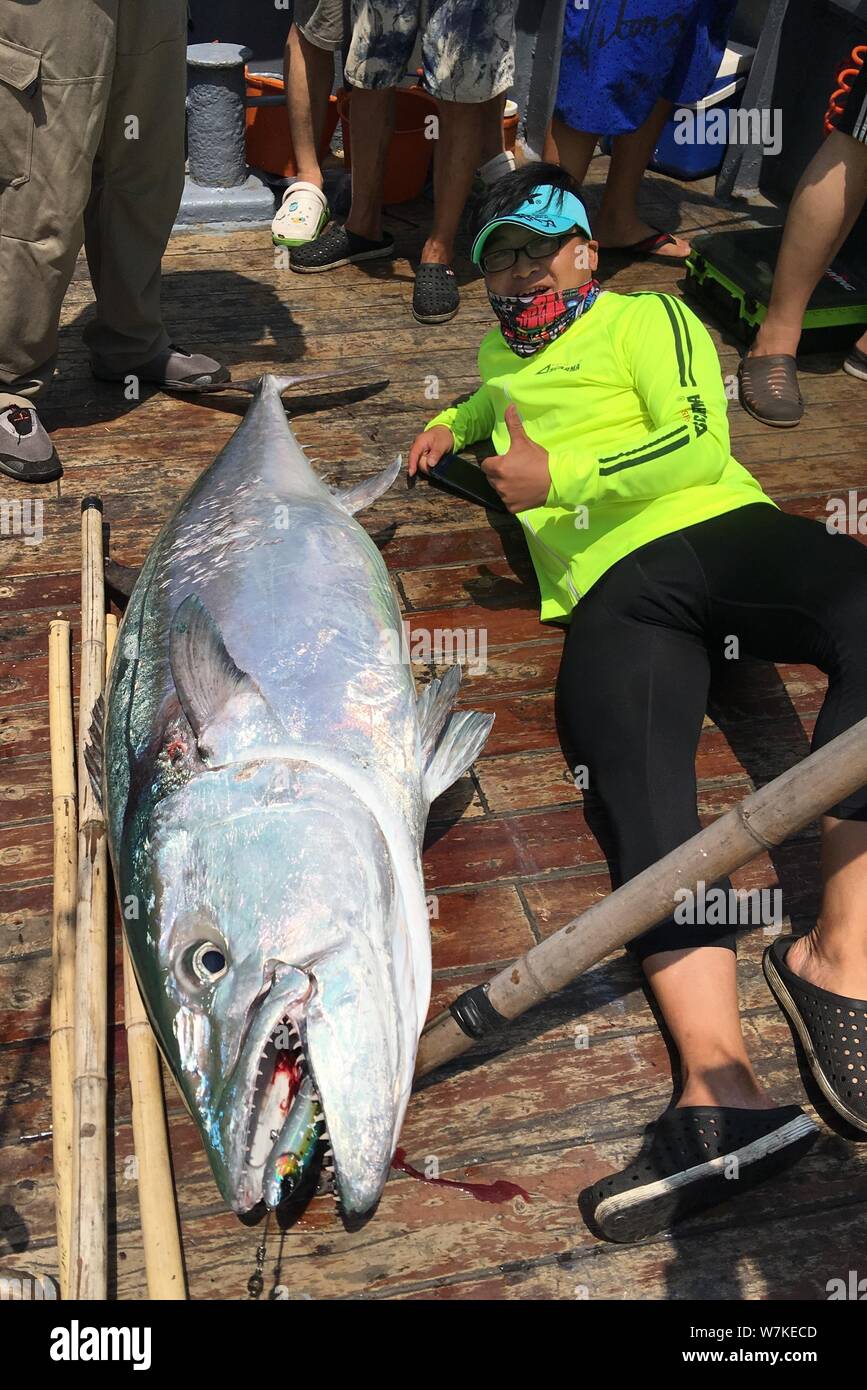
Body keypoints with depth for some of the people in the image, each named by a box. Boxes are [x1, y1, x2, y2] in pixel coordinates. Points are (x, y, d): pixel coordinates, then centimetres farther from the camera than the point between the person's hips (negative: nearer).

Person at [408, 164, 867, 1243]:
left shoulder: (645, 319, 19)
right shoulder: (501, 355, 35)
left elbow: (698, 438, 2)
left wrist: (562, 478, -5)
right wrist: (453, 424, 41)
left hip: (720, 532, -2)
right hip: (611, 592, 2)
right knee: (640, 800, -27)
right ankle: (721, 1084, -42)